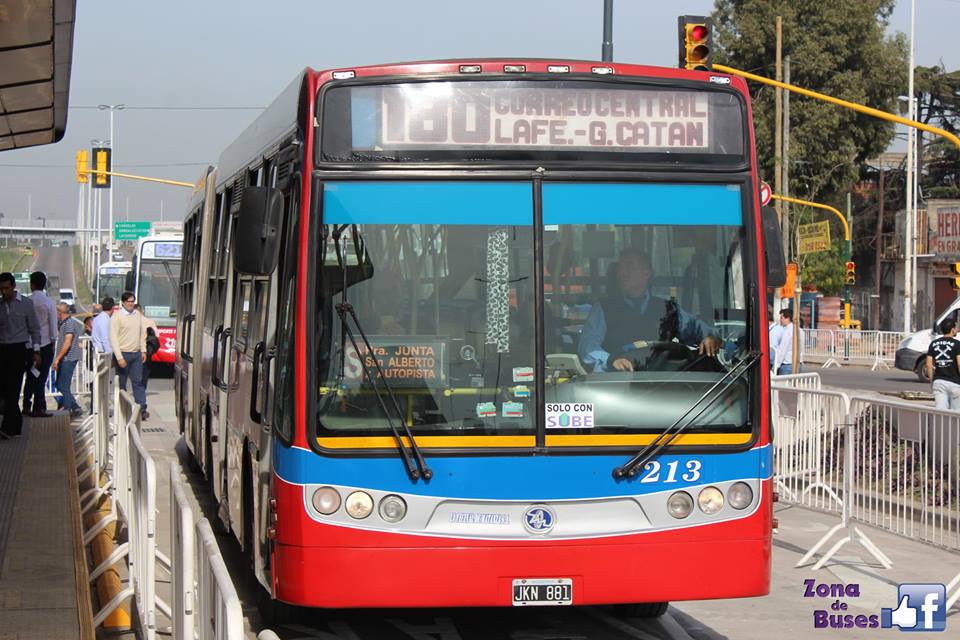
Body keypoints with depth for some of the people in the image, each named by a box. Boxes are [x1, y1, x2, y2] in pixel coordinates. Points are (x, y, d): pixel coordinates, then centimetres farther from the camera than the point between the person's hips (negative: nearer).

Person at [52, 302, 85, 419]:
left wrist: (57, 358, -21)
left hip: (68, 359, -10)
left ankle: (67, 411, -2)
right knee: (59, 385, 13)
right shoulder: (64, 323, 16)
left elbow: (67, 343, -22)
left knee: (63, 387, -6)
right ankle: (75, 408, 14)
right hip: (65, 360, 10)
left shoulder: (69, 323, -14)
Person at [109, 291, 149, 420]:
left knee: (138, 382, 1)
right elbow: (113, 338, -12)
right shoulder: (117, 317, -9)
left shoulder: (138, 315, 9)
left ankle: (142, 409, -2)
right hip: (123, 353, -5)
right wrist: (119, 357, -17)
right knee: (121, 384, 3)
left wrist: (143, 351, 10)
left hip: (136, 354, 5)